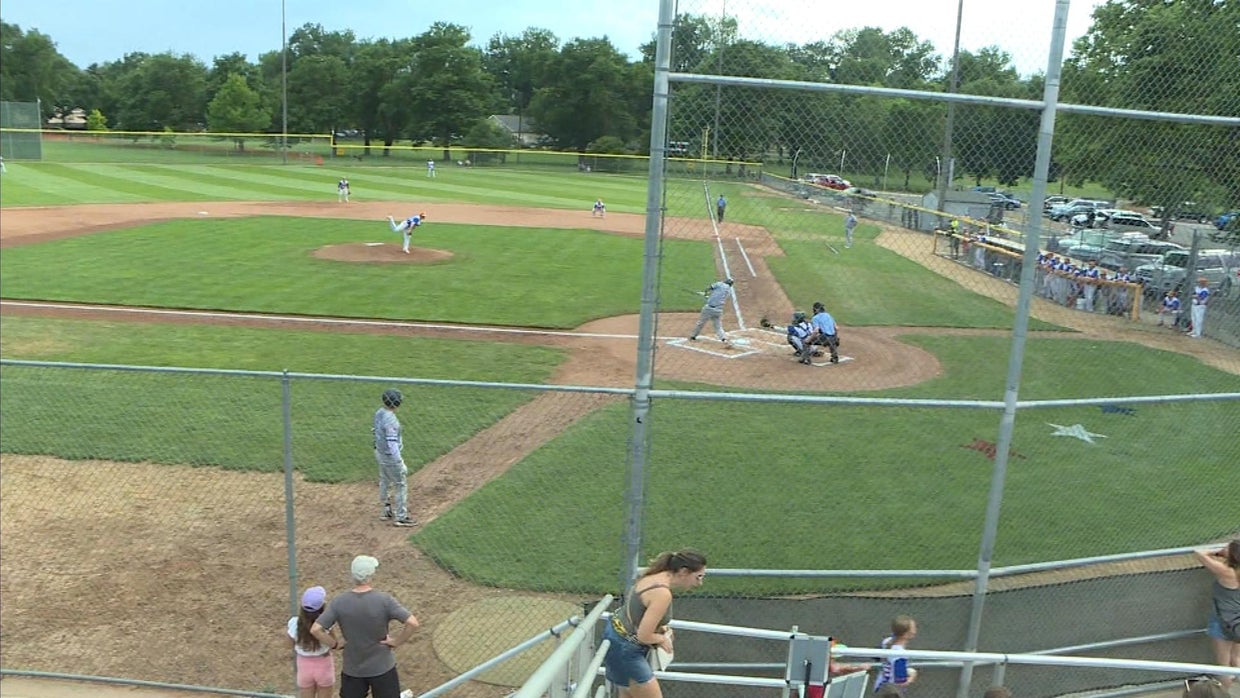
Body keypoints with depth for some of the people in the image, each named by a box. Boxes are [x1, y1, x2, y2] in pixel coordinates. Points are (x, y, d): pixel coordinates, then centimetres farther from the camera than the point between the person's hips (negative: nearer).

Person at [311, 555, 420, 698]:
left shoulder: (338, 603, -14)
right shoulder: (384, 600, -20)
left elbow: (315, 629, -16)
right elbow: (412, 623, -26)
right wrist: (397, 641, -11)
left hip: (352, 669, 2)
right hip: (382, 667, -2)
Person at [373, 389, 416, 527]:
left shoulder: (379, 413, 0)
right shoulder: (390, 419, -28)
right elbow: (392, 443, -29)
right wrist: (400, 463, -26)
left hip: (380, 452, 10)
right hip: (390, 456, -10)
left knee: (384, 482, 22)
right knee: (401, 485, 2)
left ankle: (385, 511, 37)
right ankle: (401, 517, 9)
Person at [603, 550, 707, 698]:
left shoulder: (654, 575, 1)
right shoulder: (663, 593, -27)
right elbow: (644, 636, -25)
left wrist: (659, 628, 7)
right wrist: (662, 639, -5)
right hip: (624, 650, -9)